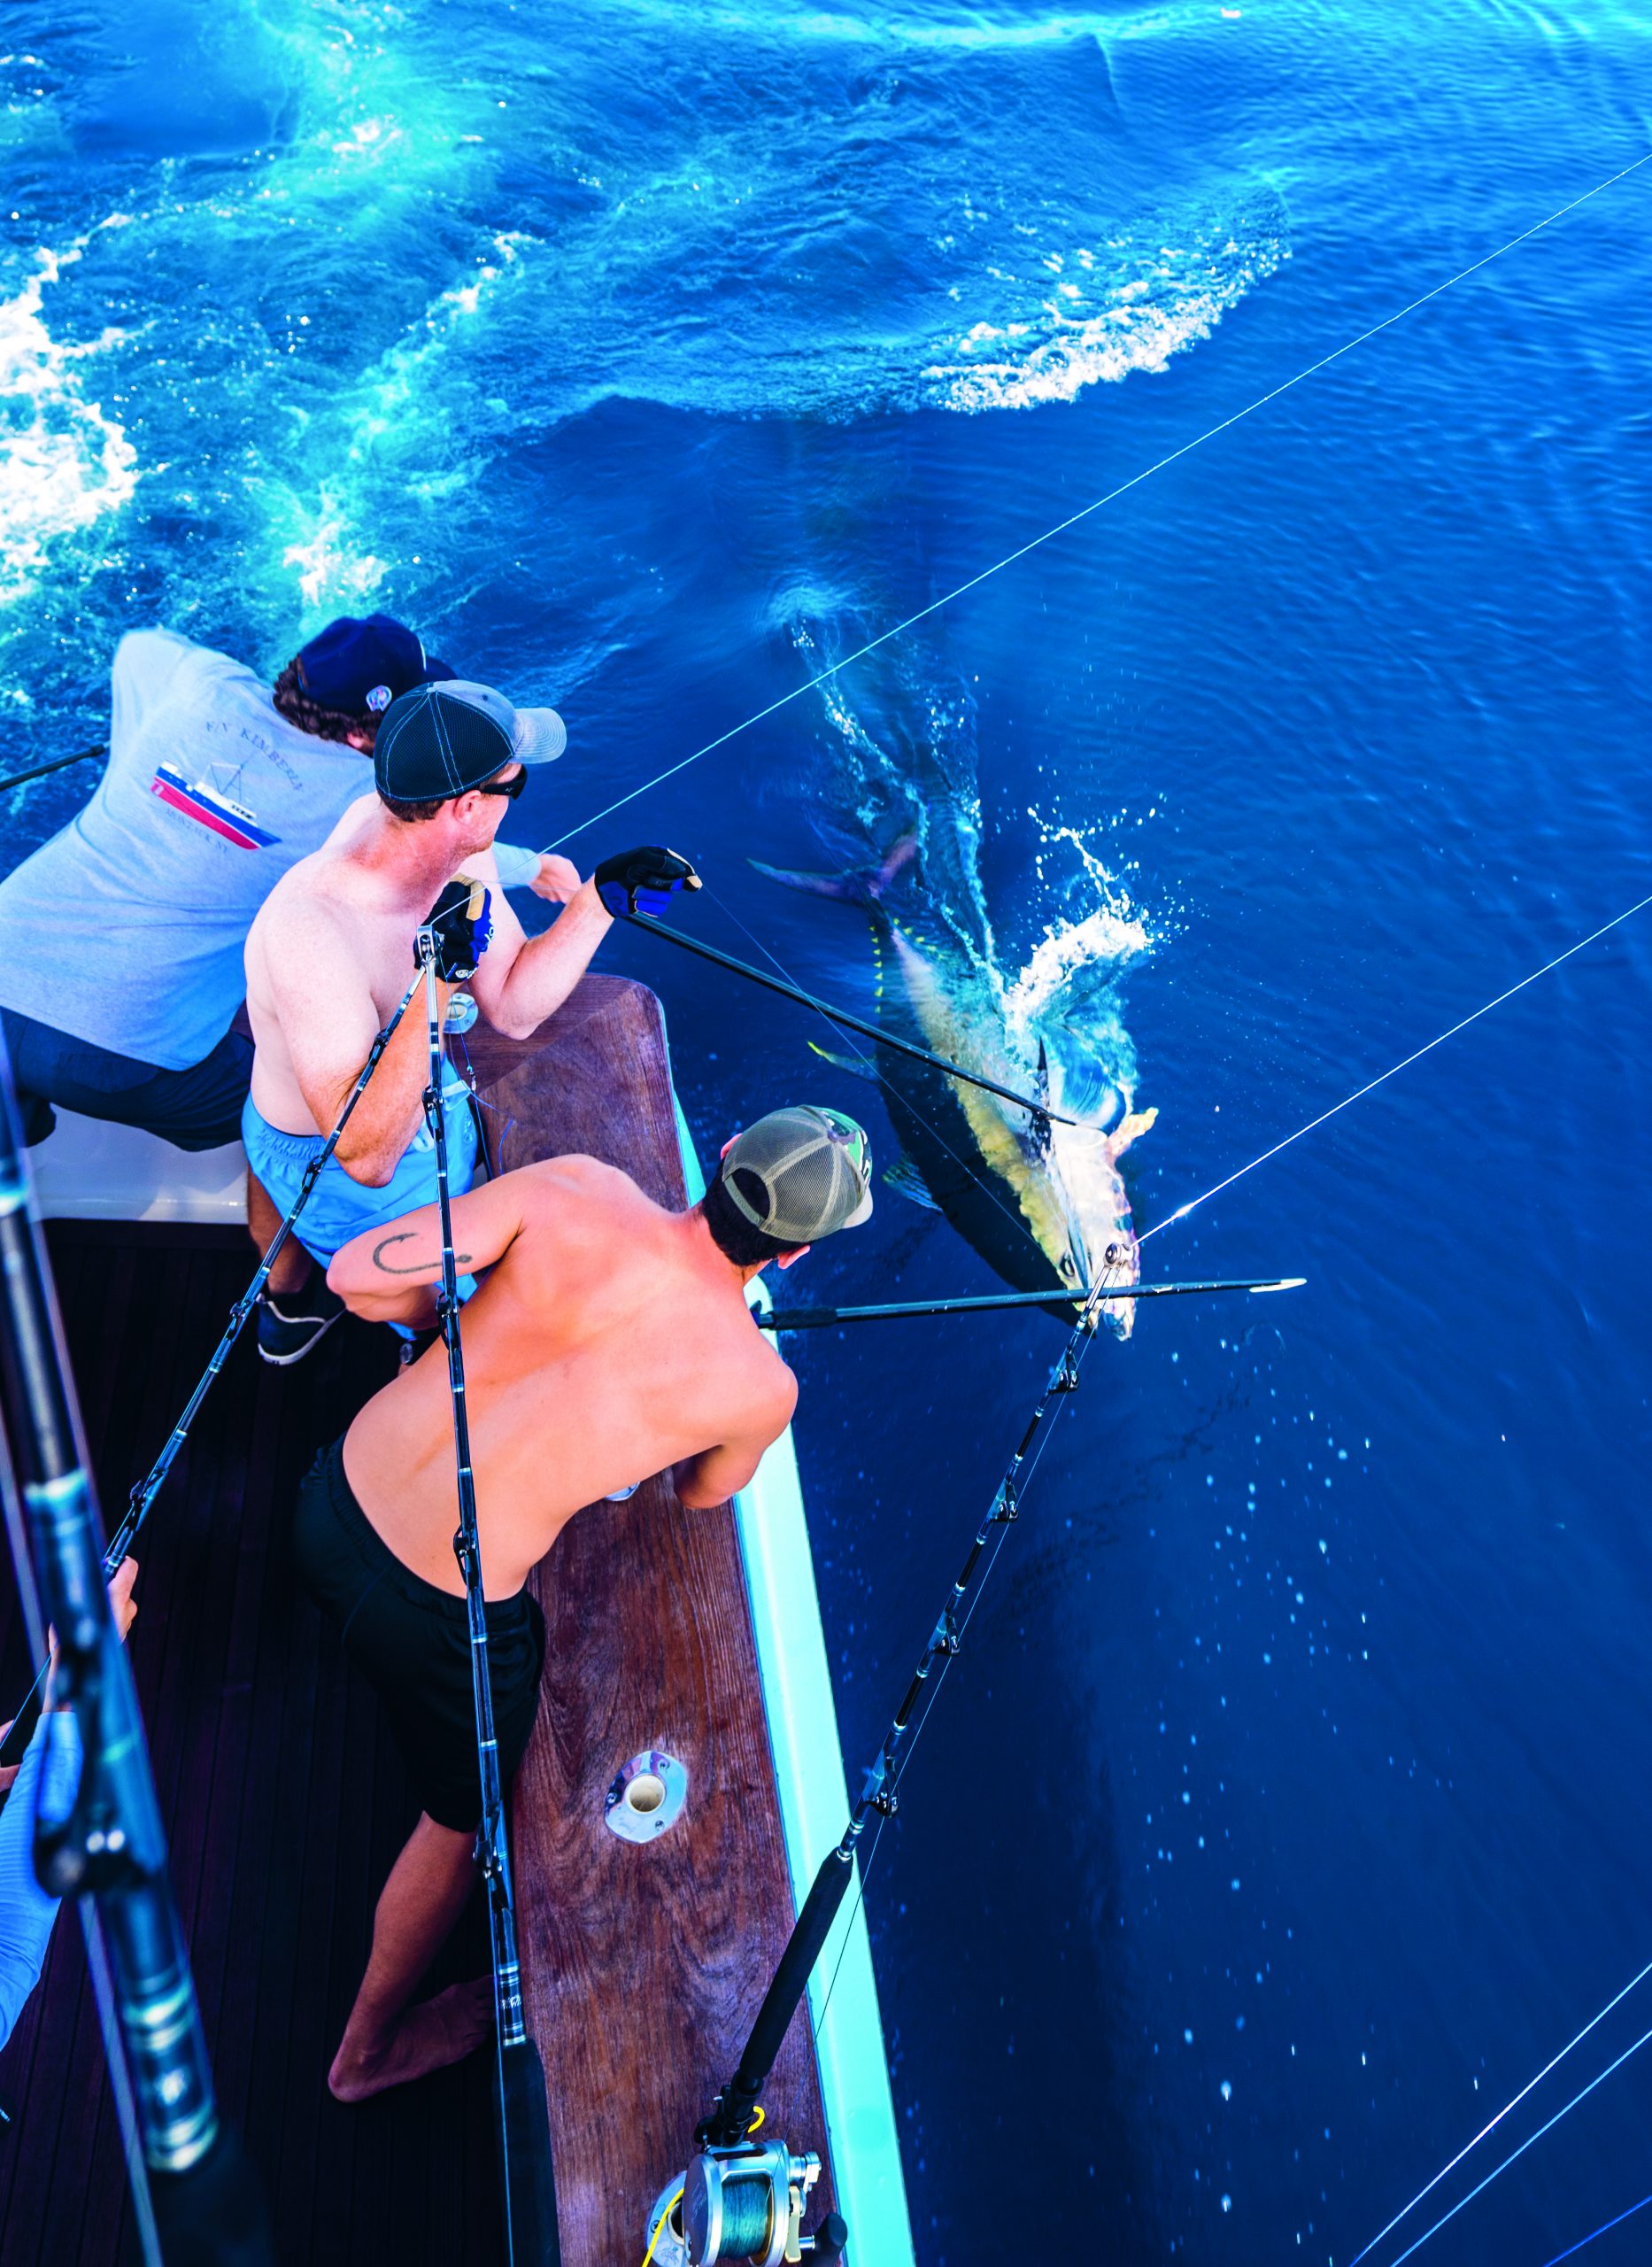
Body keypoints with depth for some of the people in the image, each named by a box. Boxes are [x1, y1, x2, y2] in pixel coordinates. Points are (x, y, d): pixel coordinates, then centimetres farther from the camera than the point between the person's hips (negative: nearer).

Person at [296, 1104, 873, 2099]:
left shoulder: (578, 1187, -13)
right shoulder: (761, 1386, -16)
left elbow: (357, 1275, -10)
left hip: (333, 1504, 4)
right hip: (442, 1619, -4)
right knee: (464, 1816, 27)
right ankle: (371, 2046, 51)